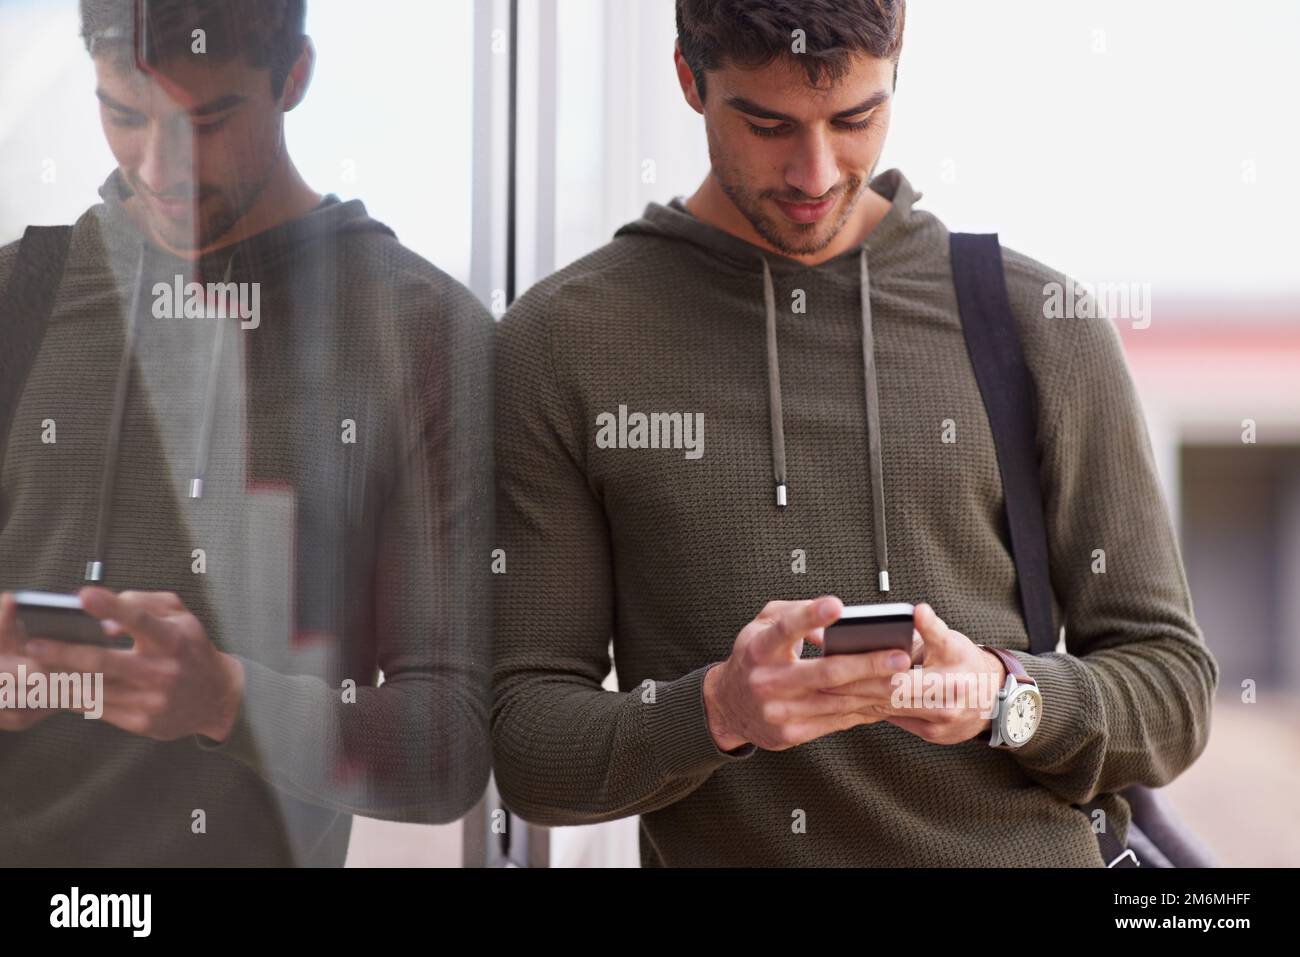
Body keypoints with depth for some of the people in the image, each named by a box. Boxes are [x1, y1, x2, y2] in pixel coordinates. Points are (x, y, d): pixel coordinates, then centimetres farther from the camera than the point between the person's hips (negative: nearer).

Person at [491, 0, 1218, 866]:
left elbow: (1168, 693, 6)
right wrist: (716, 712, -18)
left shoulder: (1042, 327, 4)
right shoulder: (559, 348, 2)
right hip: (717, 851, 0)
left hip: (1020, 848, 0)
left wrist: (1005, 695, -13)